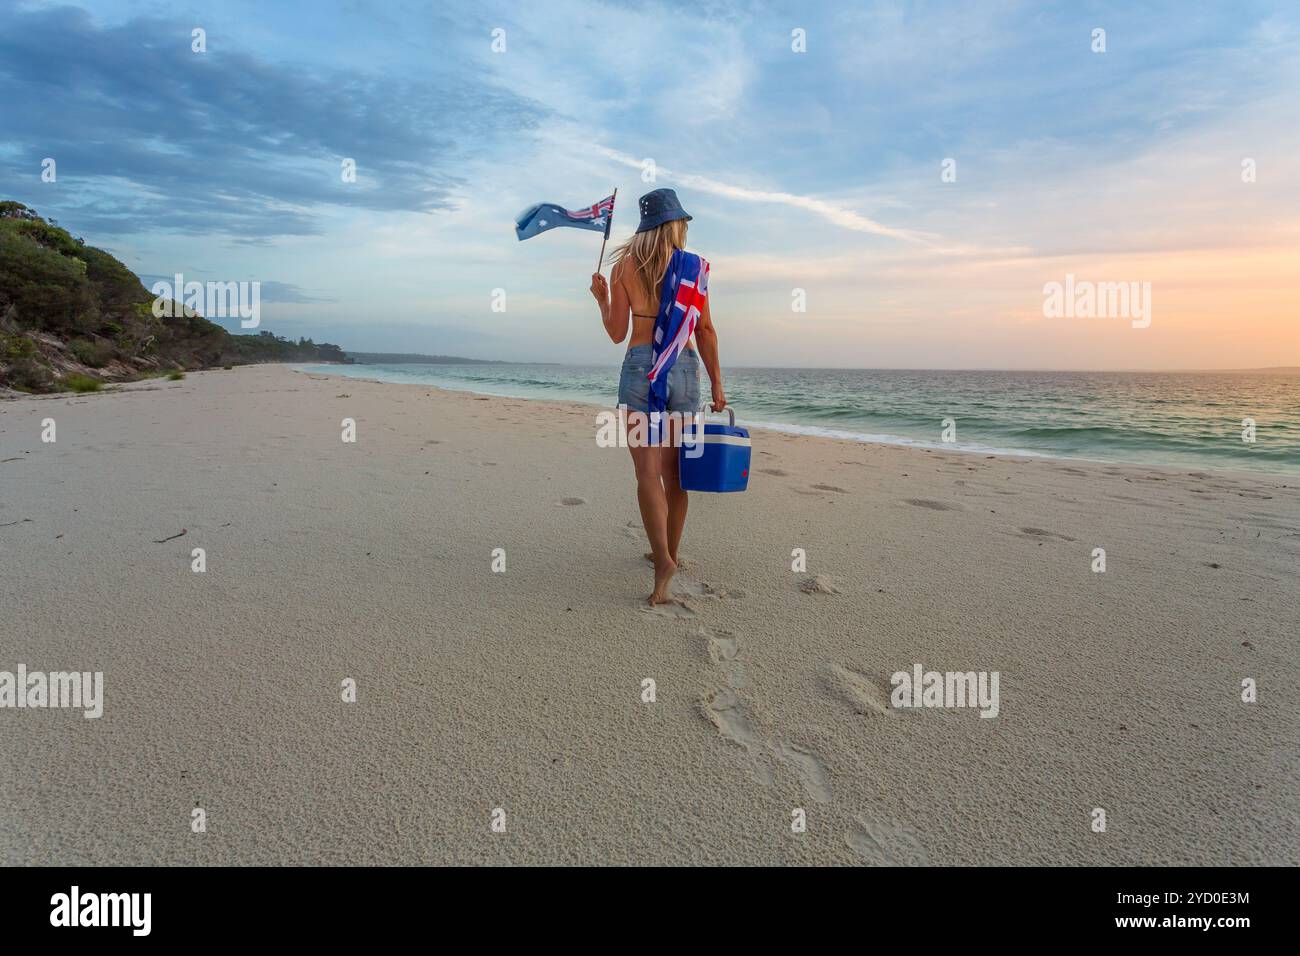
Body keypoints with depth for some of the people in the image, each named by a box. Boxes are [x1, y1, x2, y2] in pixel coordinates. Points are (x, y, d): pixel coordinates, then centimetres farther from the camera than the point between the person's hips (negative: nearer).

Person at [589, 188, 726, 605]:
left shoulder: (625, 265, 1)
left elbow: (617, 332, 0)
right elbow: (706, 331, 2)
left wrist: (600, 297, 18)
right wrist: (716, 384, 9)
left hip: (641, 367, -2)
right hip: (684, 368, 2)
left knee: (648, 470, -7)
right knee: (674, 470, 13)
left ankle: (663, 559, -24)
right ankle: (669, 552, 25)